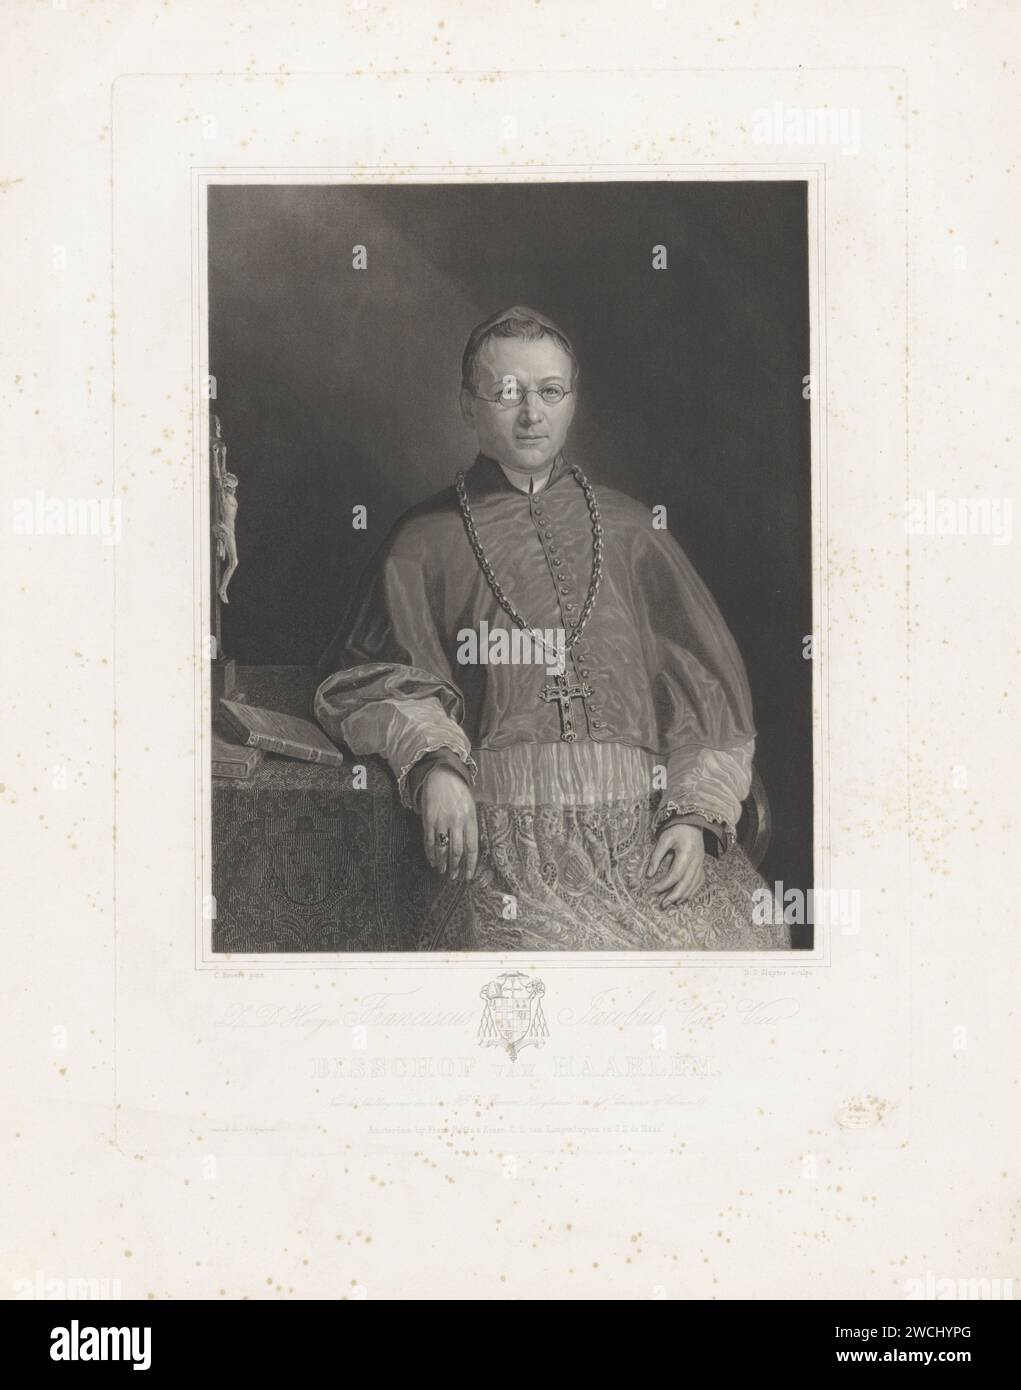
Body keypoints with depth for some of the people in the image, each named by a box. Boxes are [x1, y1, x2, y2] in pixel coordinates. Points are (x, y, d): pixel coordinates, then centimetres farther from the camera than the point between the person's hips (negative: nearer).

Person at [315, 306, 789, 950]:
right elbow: (367, 674, 6)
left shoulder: (626, 529, 18)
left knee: (743, 939, -21)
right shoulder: (429, 542, 14)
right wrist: (433, 764, -14)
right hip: (505, 828, -2)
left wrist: (696, 816, -1)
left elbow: (704, 680, 13)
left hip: (648, 824, 2)